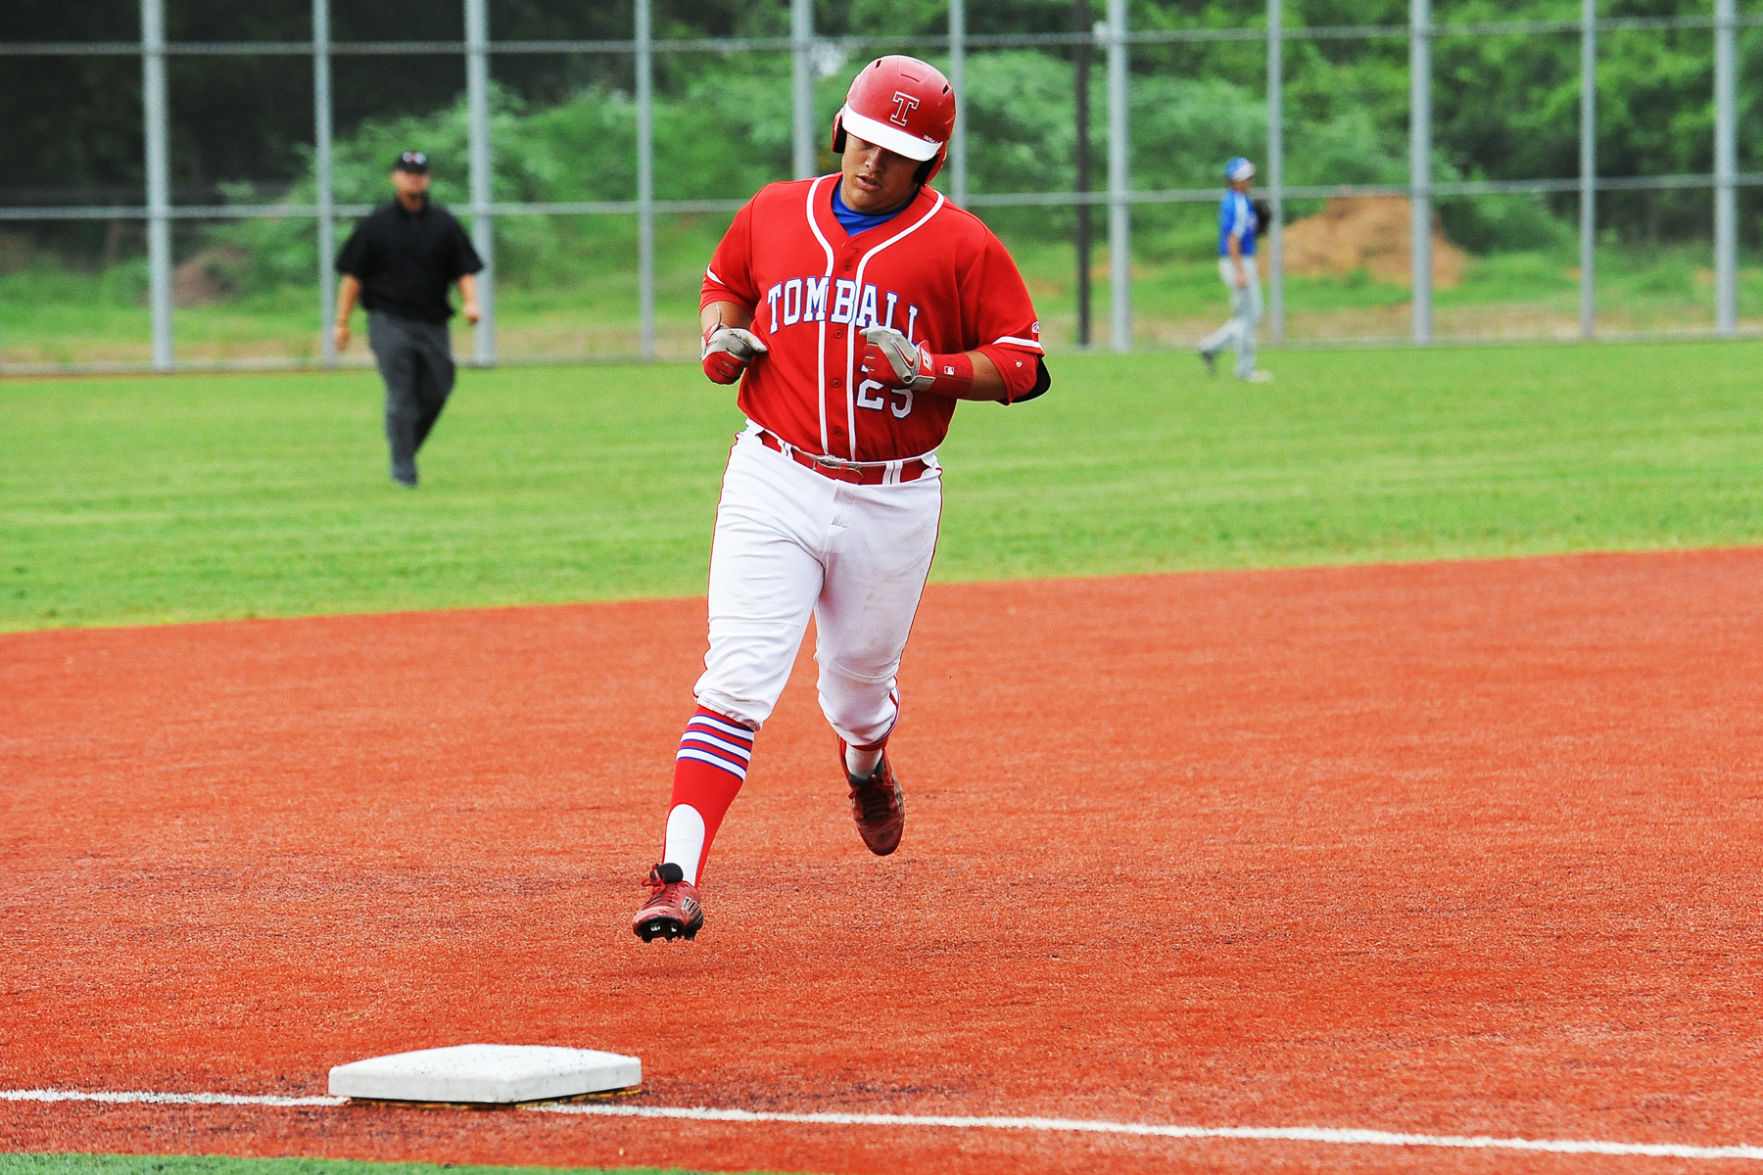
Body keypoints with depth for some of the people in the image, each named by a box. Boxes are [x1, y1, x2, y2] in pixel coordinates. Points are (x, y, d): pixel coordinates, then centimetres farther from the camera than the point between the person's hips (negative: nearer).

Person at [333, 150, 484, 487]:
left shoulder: (444, 223, 10)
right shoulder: (375, 224, 4)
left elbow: (465, 270, 8)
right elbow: (352, 276, 5)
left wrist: (470, 302, -11)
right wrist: (342, 323, 1)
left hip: (433, 323, 3)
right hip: (389, 321, -3)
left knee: (435, 393, 1)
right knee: (400, 395, -10)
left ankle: (407, 449, 22)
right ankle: (403, 468, -8)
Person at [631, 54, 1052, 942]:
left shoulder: (960, 245, -3)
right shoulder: (772, 214, 6)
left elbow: (1021, 365, -2)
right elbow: (722, 283, 26)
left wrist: (932, 371, -19)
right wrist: (721, 337, 4)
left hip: (892, 502, 0)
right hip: (775, 483, 0)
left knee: (857, 692, 16)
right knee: (738, 677, -16)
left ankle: (866, 764, 54)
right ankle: (677, 877, -24)